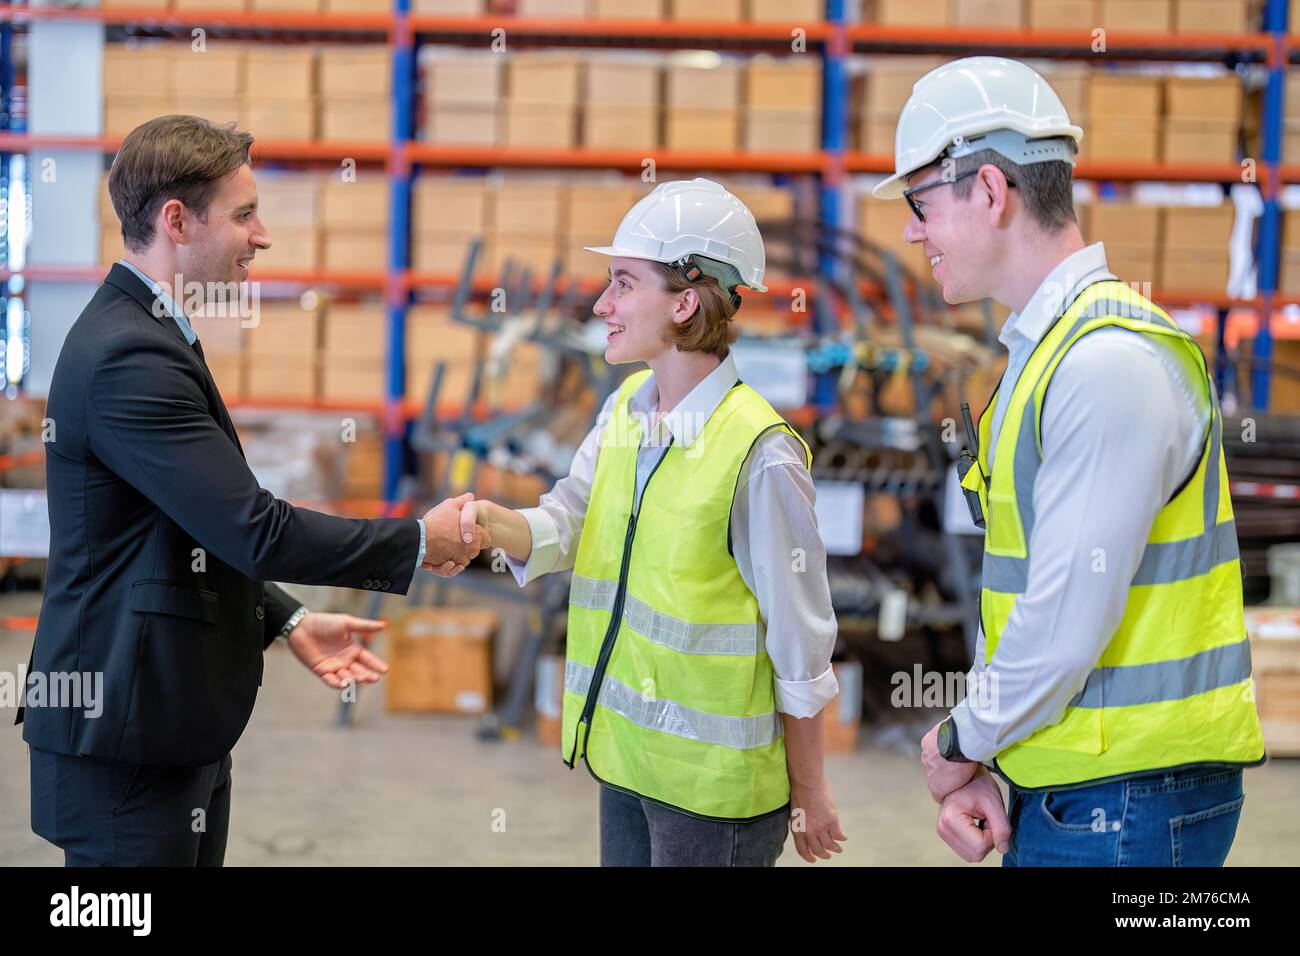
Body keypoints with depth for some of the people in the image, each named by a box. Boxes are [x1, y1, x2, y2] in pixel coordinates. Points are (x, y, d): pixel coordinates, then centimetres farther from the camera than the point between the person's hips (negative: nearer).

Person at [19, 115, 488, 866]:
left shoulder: (146, 336, 13)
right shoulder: (130, 357, -21)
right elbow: (254, 528, -24)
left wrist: (287, 621, 8)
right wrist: (420, 541, -12)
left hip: (179, 730, 10)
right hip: (126, 742, -10)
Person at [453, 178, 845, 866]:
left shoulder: (759, 455, -19)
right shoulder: (624, 409, 5)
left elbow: (800, 641, -14)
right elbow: (564, 523, 3)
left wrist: (810, 795, -7)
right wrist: (492, 521, -20)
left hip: (713, 782, -7)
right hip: (627, 755, 7)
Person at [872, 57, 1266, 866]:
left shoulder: (1113, 365, -20)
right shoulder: (1043, 351, 12)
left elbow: (1068, 619, -22)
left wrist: (963, 741, -7)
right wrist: (978, 766, 6)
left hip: (1126, 799, -9)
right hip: (1058, 788, 9)